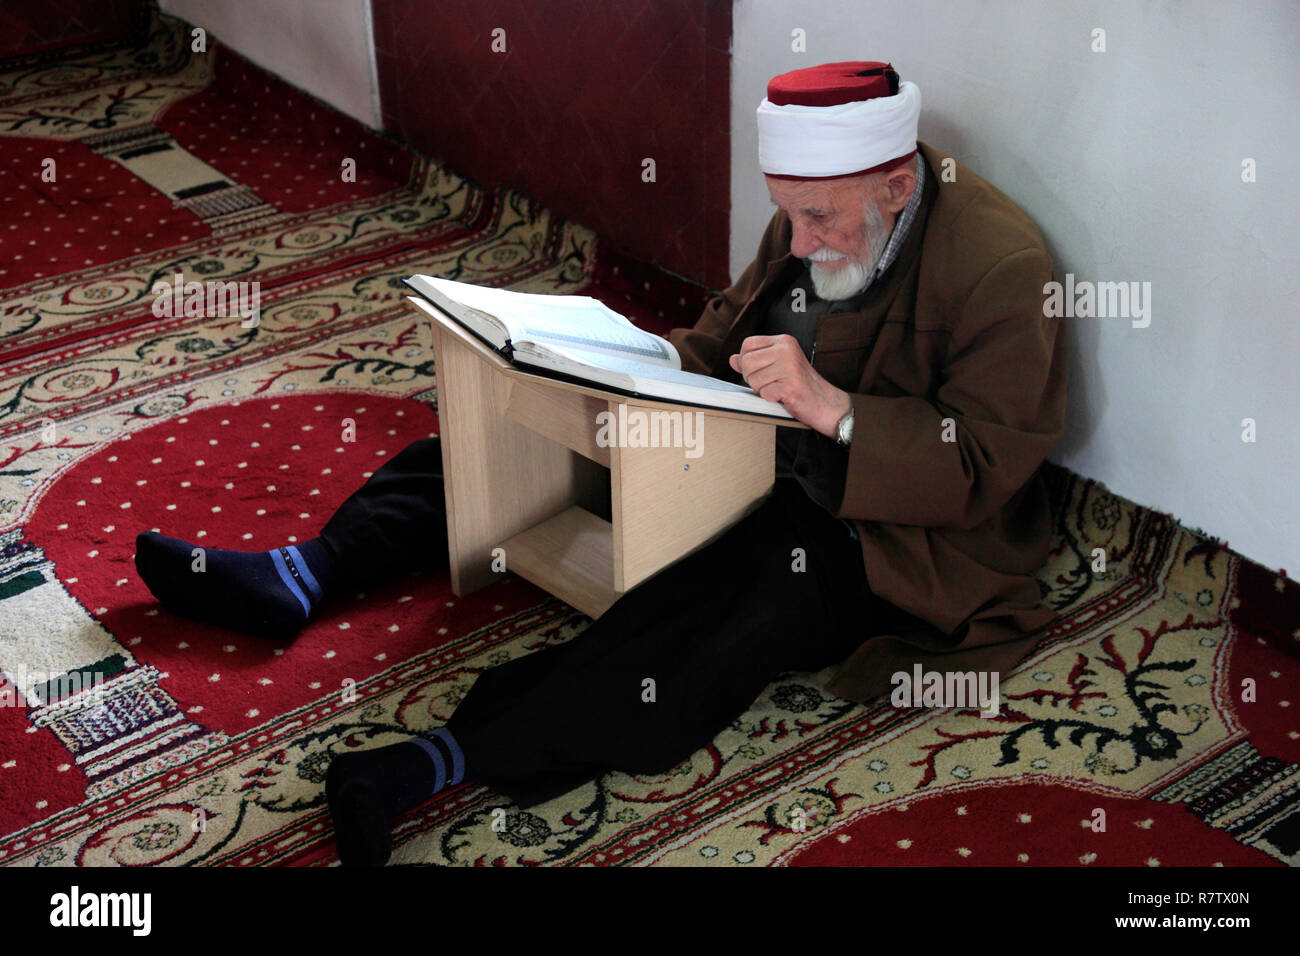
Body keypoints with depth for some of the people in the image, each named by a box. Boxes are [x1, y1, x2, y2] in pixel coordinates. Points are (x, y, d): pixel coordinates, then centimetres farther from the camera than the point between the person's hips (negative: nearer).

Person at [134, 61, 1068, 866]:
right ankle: (300, 575, -3)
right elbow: (727, 333, 14)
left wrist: (831, 406, -35)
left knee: (704, 630, -37)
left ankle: (434, 765, -43)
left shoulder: (1000, 268, -21)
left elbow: (985, 469, -24)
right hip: (750, 447, 8)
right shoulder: (815, 215, 2)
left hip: (877, 522, -8)